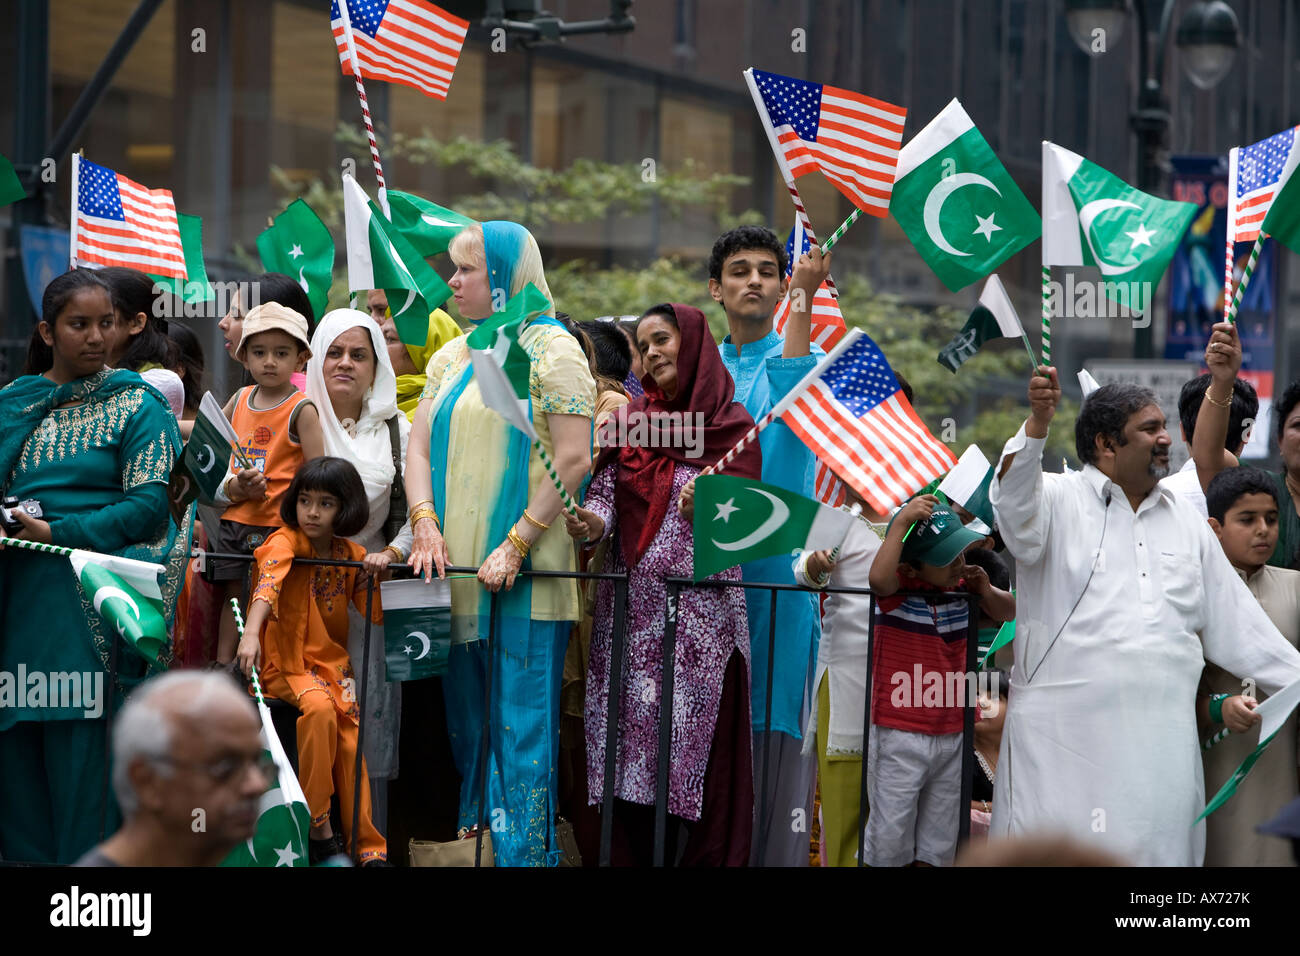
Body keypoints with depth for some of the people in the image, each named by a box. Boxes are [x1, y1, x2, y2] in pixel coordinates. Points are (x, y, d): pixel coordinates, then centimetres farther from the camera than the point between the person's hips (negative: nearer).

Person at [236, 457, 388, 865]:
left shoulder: (351, 555, 8)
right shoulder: (285, 541, -9)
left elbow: (375, 616, 10)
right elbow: (268, 584, -29)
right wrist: (250, 633, -48)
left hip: (331, 661, 5)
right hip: (282, 661, -5)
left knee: (350, 733, -14)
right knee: (319, 707, -31)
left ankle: (367, 846, -8)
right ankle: (317, 827, -22)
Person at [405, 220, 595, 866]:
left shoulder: (551, 349, -3)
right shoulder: (452, 358, 18)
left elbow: (573, 459, -11)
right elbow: (419, 449, 12)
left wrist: (515, 546, -16)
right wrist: (427, 528, -6)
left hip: (524, 574, -6)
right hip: (457, 570, 7)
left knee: (521, 722, -7)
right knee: (466, 718, 9)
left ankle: (523, 853, -5)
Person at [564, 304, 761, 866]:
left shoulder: (732, 425, 5)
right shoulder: (629, 420, 14)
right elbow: (605, 494, 4)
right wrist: (593, 524, -17)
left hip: (703, 606, -3)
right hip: (633, 608, 3)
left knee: (698, 747, -6)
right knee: (631, 736, -1)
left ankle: (703, 858, -1)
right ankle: (631, 856, 4)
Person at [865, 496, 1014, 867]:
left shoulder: (961, 584, 5)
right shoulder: (899, 587, -11)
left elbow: (1008, 612, 18)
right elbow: (878, 577, -35)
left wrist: (986, 592, -4)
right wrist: (902, 522, -31)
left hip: (950, 735, 6)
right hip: (900, 736, -6)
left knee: (939, 841, 14)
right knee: (890, 837, -3)